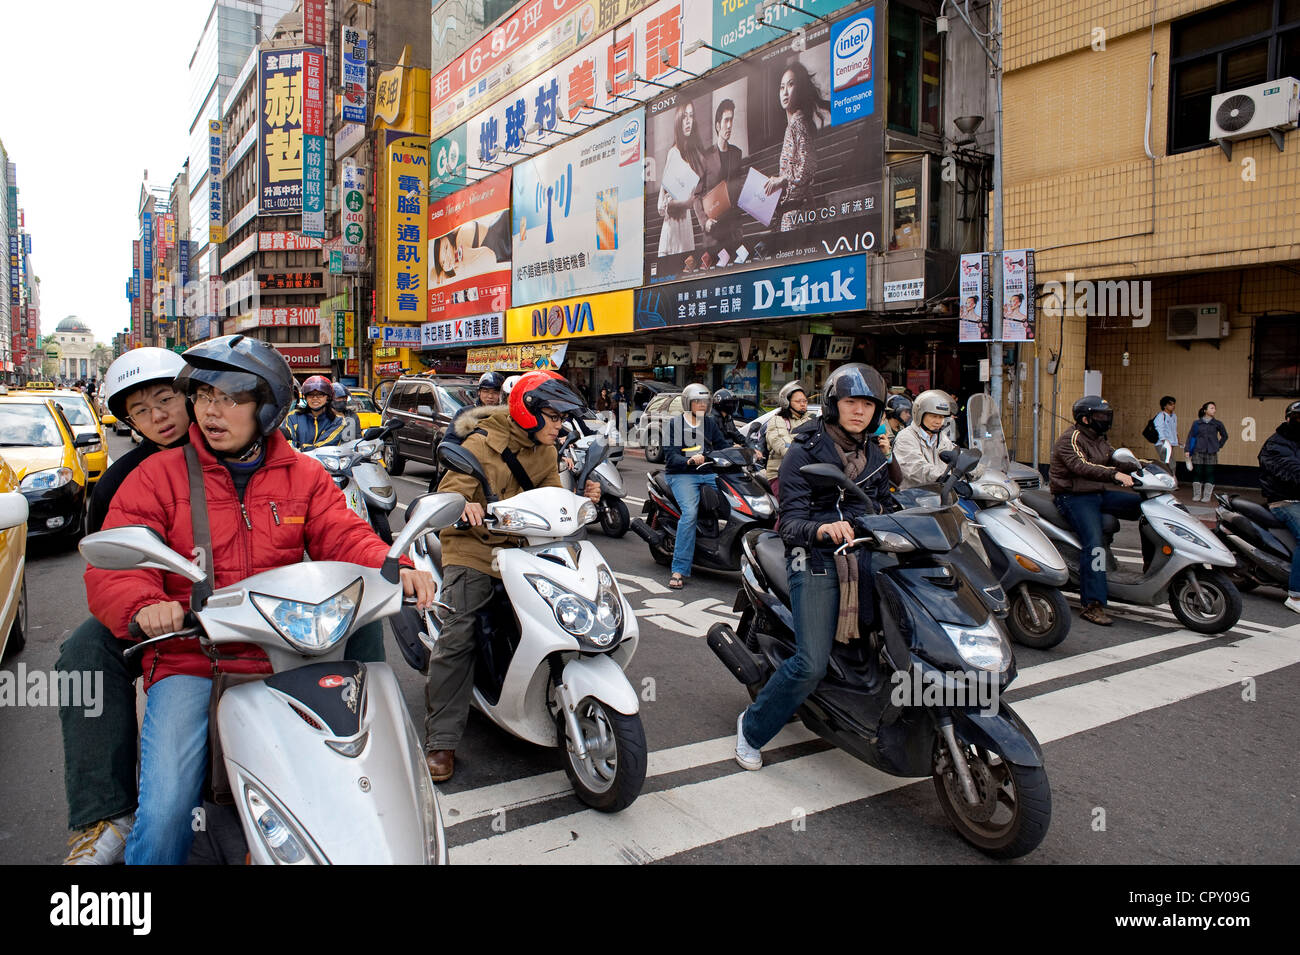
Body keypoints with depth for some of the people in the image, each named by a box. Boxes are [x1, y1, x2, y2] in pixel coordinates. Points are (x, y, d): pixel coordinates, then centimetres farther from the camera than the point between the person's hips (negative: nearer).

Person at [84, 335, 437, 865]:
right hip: (189, 660, -1)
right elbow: (112, 567, -3)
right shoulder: (158, 475, 4)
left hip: (284, 656, 2)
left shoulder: (303, 476, 10)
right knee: (164, 811, -16)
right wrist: (143, 607, -27)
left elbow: (345, 537, 0)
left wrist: (395, 569, -22)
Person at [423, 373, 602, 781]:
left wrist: (581, 498, -13)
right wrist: (464, 506, -40)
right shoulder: (480, 444, -10)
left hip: (522, 546, 6)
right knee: (457, 636, -14)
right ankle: (441, 741, -7)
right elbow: (450, 492, -17)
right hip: (473, 547, -5)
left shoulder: (545, 451, 11)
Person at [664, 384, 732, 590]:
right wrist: (690, 461, -27)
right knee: (690, 512, -29)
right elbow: (671, 457, -8)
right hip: (682, 474, -5)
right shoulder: (674, 424, 2)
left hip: (709, 473, 5)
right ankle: (679, 570, -28)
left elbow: (722, 444, 10)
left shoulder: (710, 422, 16)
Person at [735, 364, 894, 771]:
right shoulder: (804, 453, -2)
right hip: (817, 561, -6)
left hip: (866, 558, 6)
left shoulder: (874, 455, 18)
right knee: (811, 665, -15)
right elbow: (791, 520, -10)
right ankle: (752, 726, 7)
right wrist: (821, 529, -31)